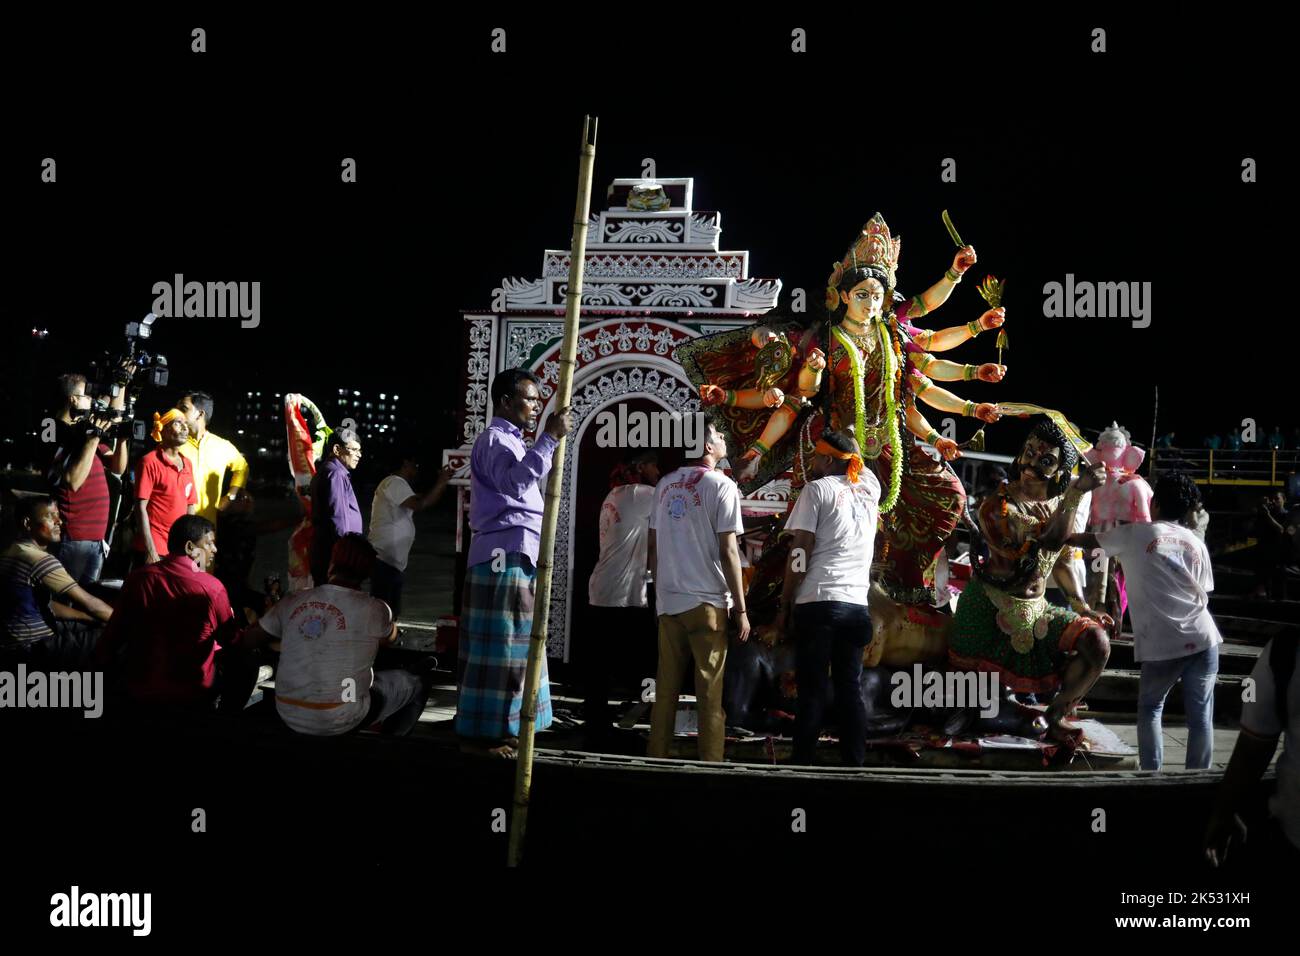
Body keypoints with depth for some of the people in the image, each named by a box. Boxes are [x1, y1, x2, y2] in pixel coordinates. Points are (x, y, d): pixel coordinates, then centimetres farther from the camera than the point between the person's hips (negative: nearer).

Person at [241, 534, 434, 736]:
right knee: (415, 683, 18)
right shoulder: (374, 610, -12)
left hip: (289, 717, 5)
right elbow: (390, 638, 11)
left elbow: (248, 640, 11)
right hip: (340, 722, -5)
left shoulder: (292, 602, -2)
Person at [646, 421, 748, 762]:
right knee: (710, 692, 0)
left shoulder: (665, 485, 10)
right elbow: (728, 552, -10)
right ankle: (710, 763, 0)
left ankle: (657, 758, 11)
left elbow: (653, 546, 12)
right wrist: (741, 609, -6)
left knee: (665, 688, 9)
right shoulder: (721, 485, -6)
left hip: (668, 602, 5)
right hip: (706, 602, -5)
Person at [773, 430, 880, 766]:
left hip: (817, 602, -4)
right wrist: (848, 445, 31)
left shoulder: (817, 489, -1)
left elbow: (800, 553, -6)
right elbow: (860, 467, 39)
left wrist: (785, 605, -1)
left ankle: (803, 765, -3)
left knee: (812, 691, -3)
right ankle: (854, 765, 6)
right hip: (856, 604, 5)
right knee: (851, 691, 7)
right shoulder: (869, 489, 12)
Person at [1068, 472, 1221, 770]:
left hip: (1161, 645, -2)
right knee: (1200, 716, 7)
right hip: (1203, 639, 2)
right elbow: (1204, 592, 15)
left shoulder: (1134, 534, 3)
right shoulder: (1196, 542, 14)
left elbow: (1084, 541, 14)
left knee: (1150, 709, 16)